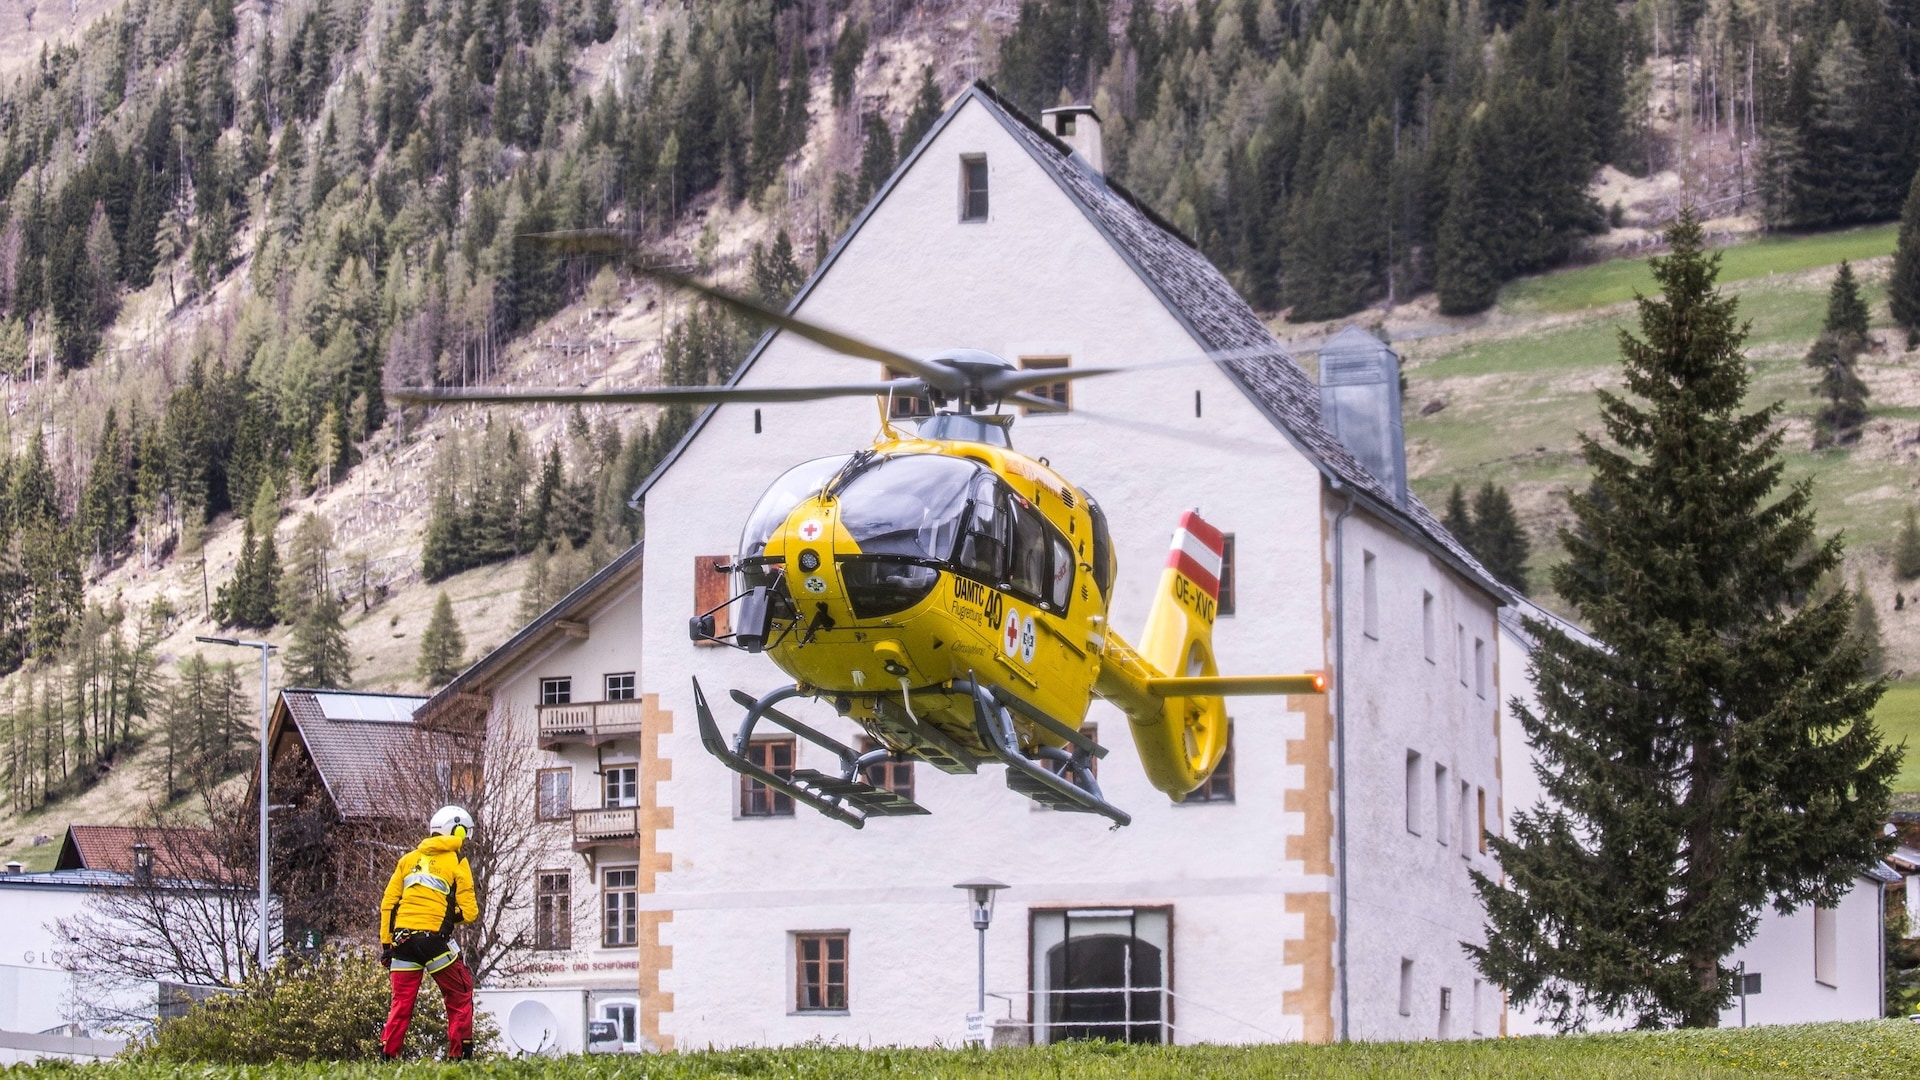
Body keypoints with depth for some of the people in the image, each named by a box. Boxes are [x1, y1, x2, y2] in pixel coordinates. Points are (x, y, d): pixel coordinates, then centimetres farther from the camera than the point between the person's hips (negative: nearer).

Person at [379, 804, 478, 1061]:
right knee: (460, 998, 11)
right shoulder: (456, 863, 4)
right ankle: (459, 1054, 6)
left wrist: (386, 944, 14)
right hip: (434, 938, -4)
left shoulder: (408, 859, 16)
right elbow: (469, 912, -1)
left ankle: (387, 1056, 3)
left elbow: (388, 903, 12)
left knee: (401, 1002, 11)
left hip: (402, 940, 4)